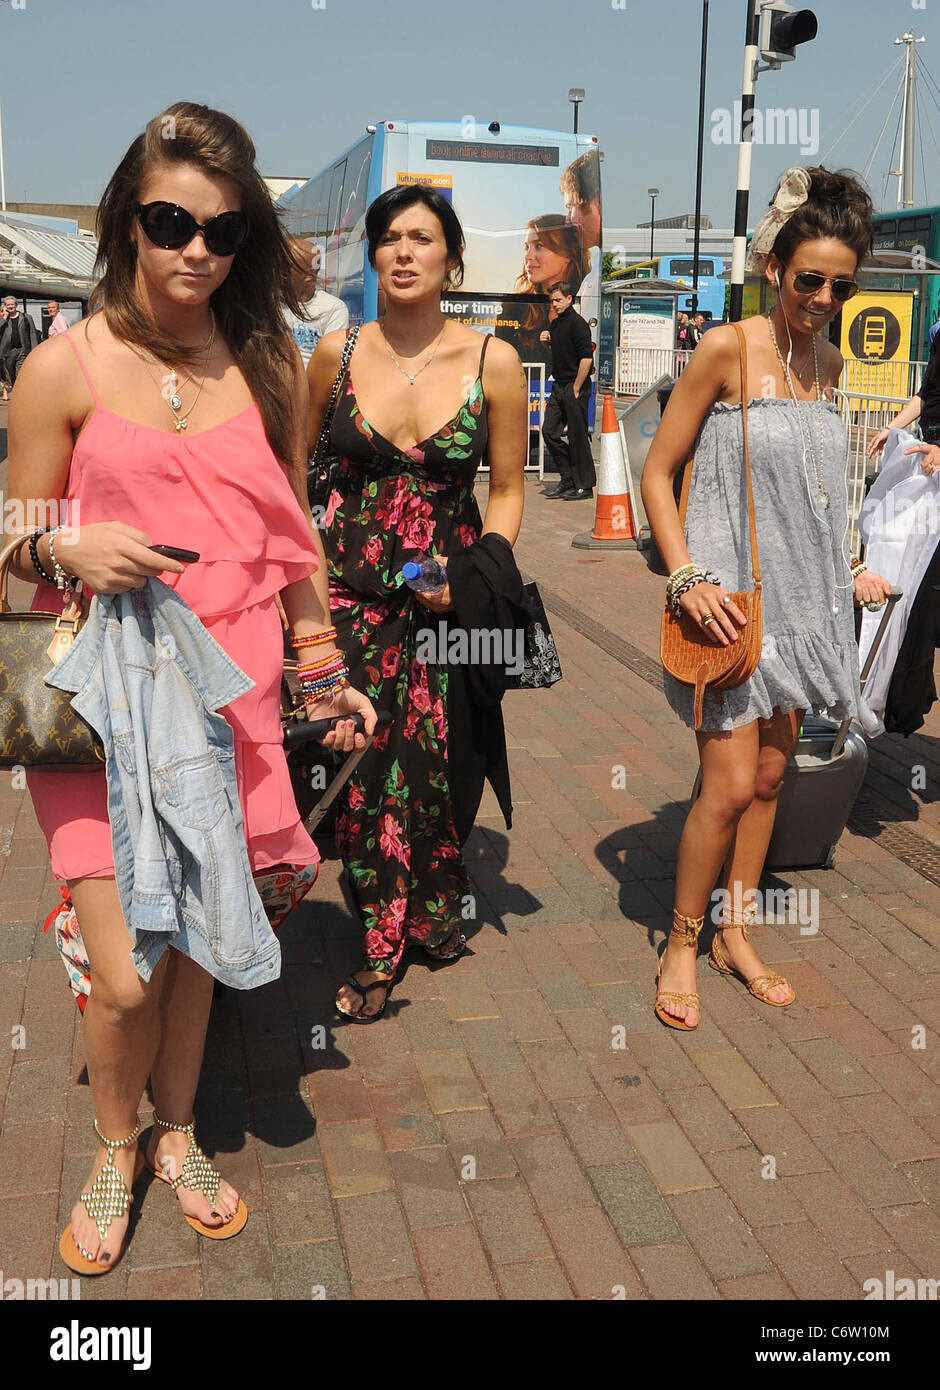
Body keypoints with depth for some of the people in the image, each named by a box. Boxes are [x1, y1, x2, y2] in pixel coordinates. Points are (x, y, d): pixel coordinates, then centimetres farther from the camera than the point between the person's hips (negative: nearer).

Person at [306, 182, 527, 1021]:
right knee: (363, 762, 0)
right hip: (351, 589, 1)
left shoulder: (493, 363, -4)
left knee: (439, 762, 6)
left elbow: (507, 490, 3)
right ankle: (381, 940, 17)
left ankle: (435, 912, 33)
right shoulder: (336, 354, 0)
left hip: (446, 597, 0)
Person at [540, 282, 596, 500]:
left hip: (575, 387, -9)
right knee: (549, 431, 7)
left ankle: (584, 486, 6)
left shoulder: (577, 323, -12)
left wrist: (576, 389, -18)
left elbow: (587, 358, -19)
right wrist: (546, 338, 8)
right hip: (558, 386, 9)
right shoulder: (555, 323, 14)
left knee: (577, 436, -3)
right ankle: (567, 479, 18)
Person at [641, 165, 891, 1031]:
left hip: (802, 599, 7)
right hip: (732, 596, -6)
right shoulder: (726, 350, -10)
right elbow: (657, 474, -9)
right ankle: (682, 943, 13)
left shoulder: (830, 363, 9)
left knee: (770, 775, 13)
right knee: (730, 788, -8)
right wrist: (687, 578, -18)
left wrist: (844, 571, 16)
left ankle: (735, 934, 28)